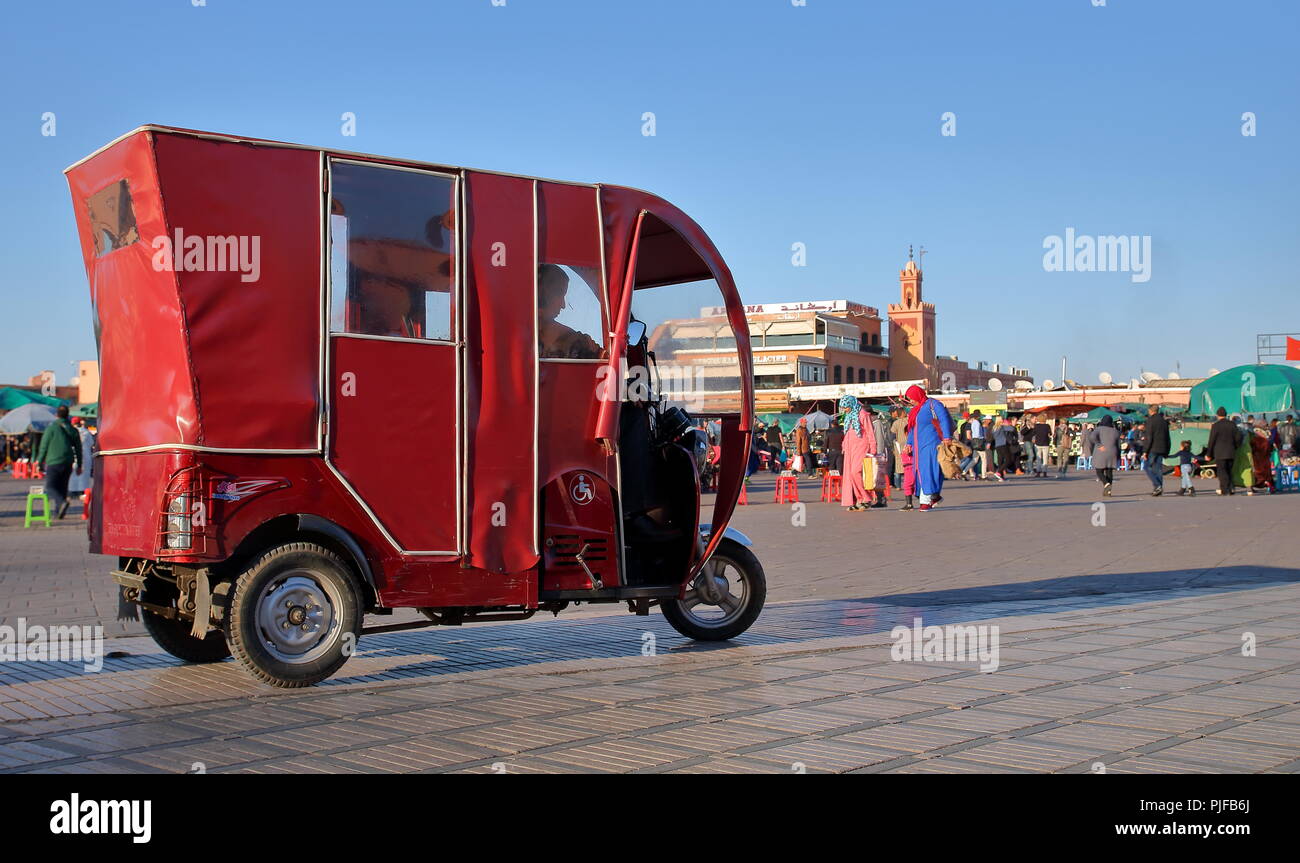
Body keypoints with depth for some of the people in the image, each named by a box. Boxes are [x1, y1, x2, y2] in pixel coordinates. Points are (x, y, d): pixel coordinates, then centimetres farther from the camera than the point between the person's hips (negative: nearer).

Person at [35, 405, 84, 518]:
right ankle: (59, 511, 10)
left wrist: (40, 461, 5)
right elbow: (78, 448, 13)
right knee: (62, 487, 13)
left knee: (50, 487, -5)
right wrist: (79, 465, 18)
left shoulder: (51, 427, -6)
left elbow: (44, 446, -5)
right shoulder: (72, 430, 10)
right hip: (68, 463, 5)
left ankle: (62, 502, -30)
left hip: (54, 462, -5)